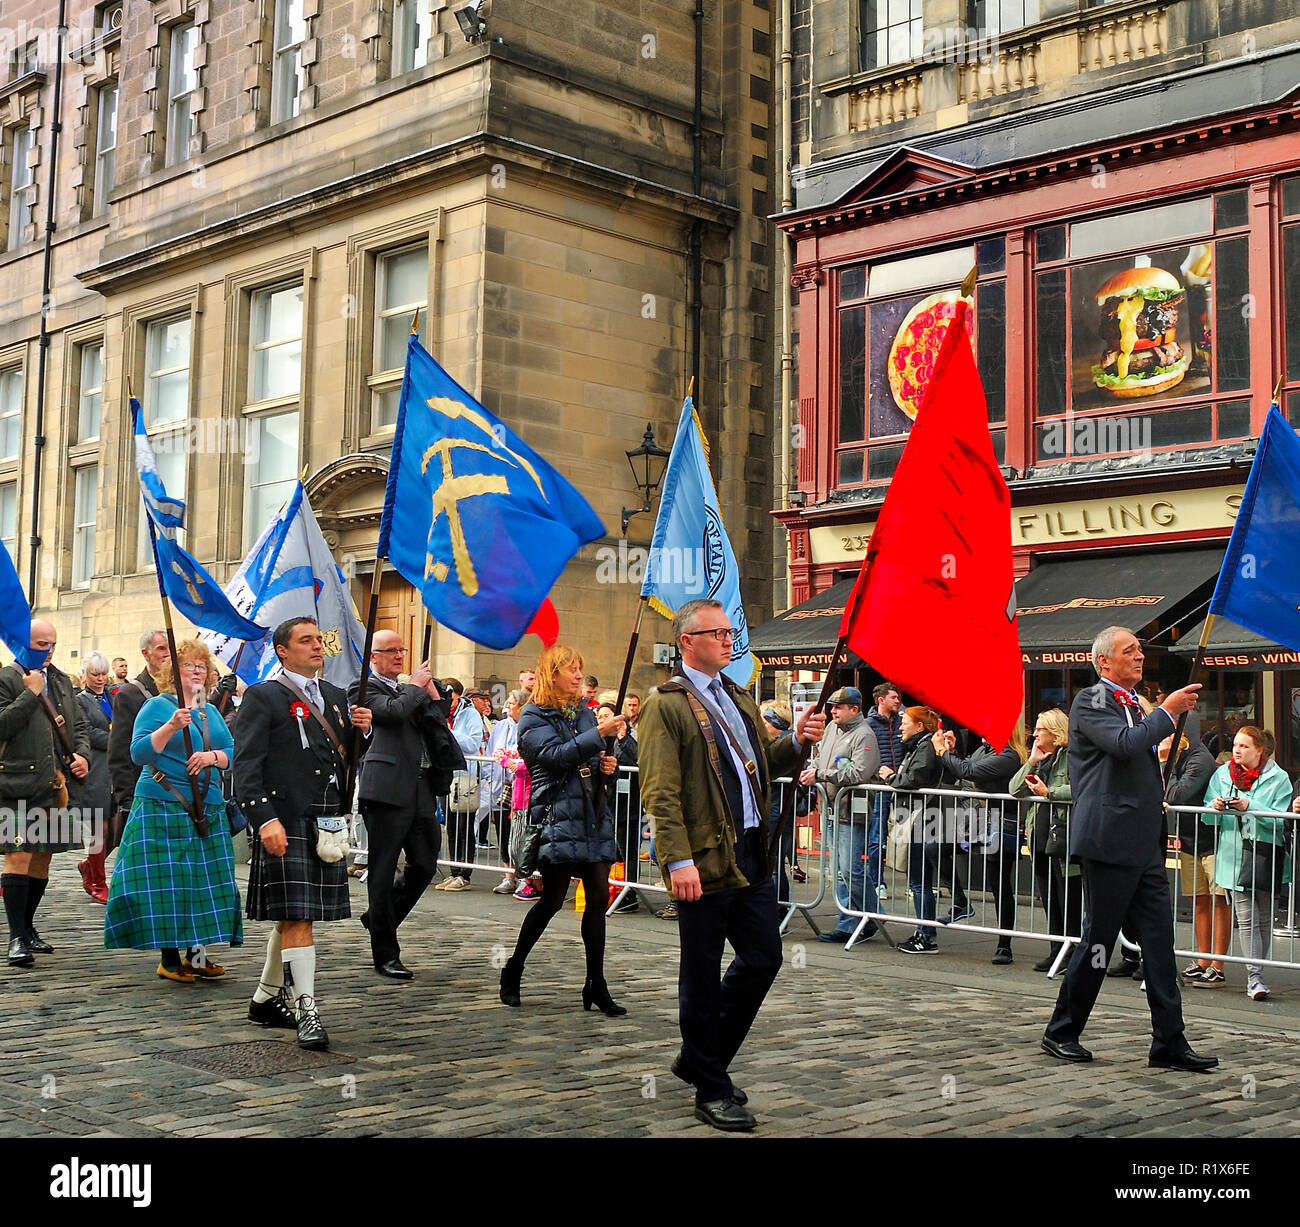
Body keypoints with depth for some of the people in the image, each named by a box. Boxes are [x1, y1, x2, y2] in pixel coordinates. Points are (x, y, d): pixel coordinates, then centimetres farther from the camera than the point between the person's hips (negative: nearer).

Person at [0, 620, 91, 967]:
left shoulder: (61, 680, 17)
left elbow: (78, 725, 22)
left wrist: (82, 755, 5)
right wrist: (30, 693, -16)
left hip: (58, 783, 7)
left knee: (43, 857, 13)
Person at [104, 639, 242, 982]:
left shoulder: (211, 712, 17)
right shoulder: (157, 706, -1)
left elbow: (234, 753, 12)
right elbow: (139, 752, -11)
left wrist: (213, 756, -8)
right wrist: (171, 727, -24)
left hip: (209, 810, 6)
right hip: (163, 809, -6)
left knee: (206, 880, 4)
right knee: (166, 882, -5)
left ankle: (197, 951, 13)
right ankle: (169, 957, 3)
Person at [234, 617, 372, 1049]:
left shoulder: (335, 697, 18)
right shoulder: (262, 697, -2)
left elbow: (346, 757, 21)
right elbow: (247, 765, -10)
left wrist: (362, 729, 0)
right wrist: (264, 819, -21)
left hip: (328, 823, 7)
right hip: (285, 824, -7)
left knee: (293, 915, 14)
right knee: (296, 916, -9)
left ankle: (266, 998, 28)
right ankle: (306, 1012, -6)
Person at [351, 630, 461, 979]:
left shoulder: (409, 690, 23)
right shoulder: (365, 687, 0)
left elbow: (438, 723, 20)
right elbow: (394, 711, -18)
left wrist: (432, 691, 6)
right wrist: (417, 685, -4)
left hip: (421, 789, 8)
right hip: (388, 789, -7)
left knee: (425, 864, 10)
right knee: (383, 871, 0)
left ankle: (379, 917, 32)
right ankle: (385, 954, 8)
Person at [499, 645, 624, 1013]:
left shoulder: (584, 713, 16)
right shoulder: (534, 718, -3)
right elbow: (556, 756, -19)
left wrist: (609, 765, 3)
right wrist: (598, 734, -23)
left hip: (593, 816, 6)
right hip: (558, 816, -6)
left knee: (598, 896, 0)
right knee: (553, 899, -2)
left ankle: (596, 986, 6)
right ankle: (512, 971, 17)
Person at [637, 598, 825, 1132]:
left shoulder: (738, 699, 18)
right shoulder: (666, 706, -8)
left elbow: (766, 762, 21)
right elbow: (661, 792, -14)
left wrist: (796, 741, 0)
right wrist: (678, 860, -22)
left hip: (751, 855, 8)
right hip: (705, 861, -8)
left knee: (763, 958, 11)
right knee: (703, 978, 3)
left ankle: (700, 1058, 28)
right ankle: (711, 1090, 16)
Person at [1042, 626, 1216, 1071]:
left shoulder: (1134, 704, 20)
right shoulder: (1090, 701, -7)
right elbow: (1125, 744, -24)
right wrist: (1167, 711, -13)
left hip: (1145, 846, 8)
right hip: (1110, 842, -8)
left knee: (1159, 941, 5)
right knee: (1098, 939, -1)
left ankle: (1169, 1043, 9)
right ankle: (1061, 1032, 13)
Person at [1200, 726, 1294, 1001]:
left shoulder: (1278, 778, 2)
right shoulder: (1222, 774, 11)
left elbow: (1279, 820, -6)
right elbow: (1208, 818, 12)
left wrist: (1250, 807, -18)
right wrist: (1216, 807, -10)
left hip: (1265, 852, -1)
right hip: (1233, 853, 1)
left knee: (1263, 917, 4)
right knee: (1245, 917, -6)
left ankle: (1255, 974, 14)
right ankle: (1255, 977, -10)